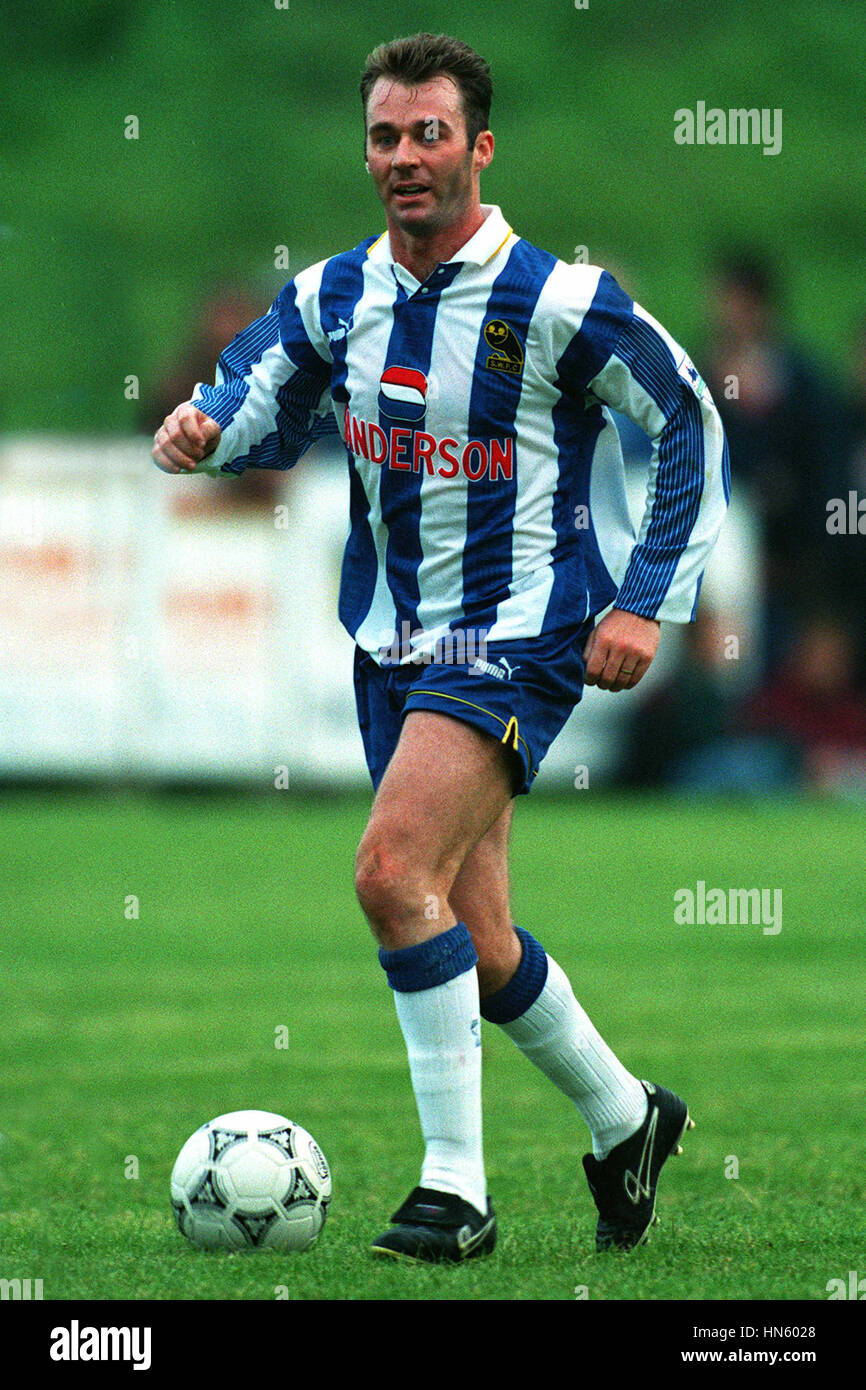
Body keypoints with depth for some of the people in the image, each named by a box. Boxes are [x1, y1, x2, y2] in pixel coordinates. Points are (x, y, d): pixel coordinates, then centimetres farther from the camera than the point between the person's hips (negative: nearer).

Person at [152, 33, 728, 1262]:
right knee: (471, 938, 9)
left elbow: (690, 421, -5)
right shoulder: (333, 297, 2)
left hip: (519, 638, -7)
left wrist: (649, 599, -9)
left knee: (393, 871, -24)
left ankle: (457, 1185, -17)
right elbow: (262, 391, 17)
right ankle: (623, 1117, 34)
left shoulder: (557, 302, -15)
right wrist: (203, 428, -8)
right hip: (393, 641, 7)